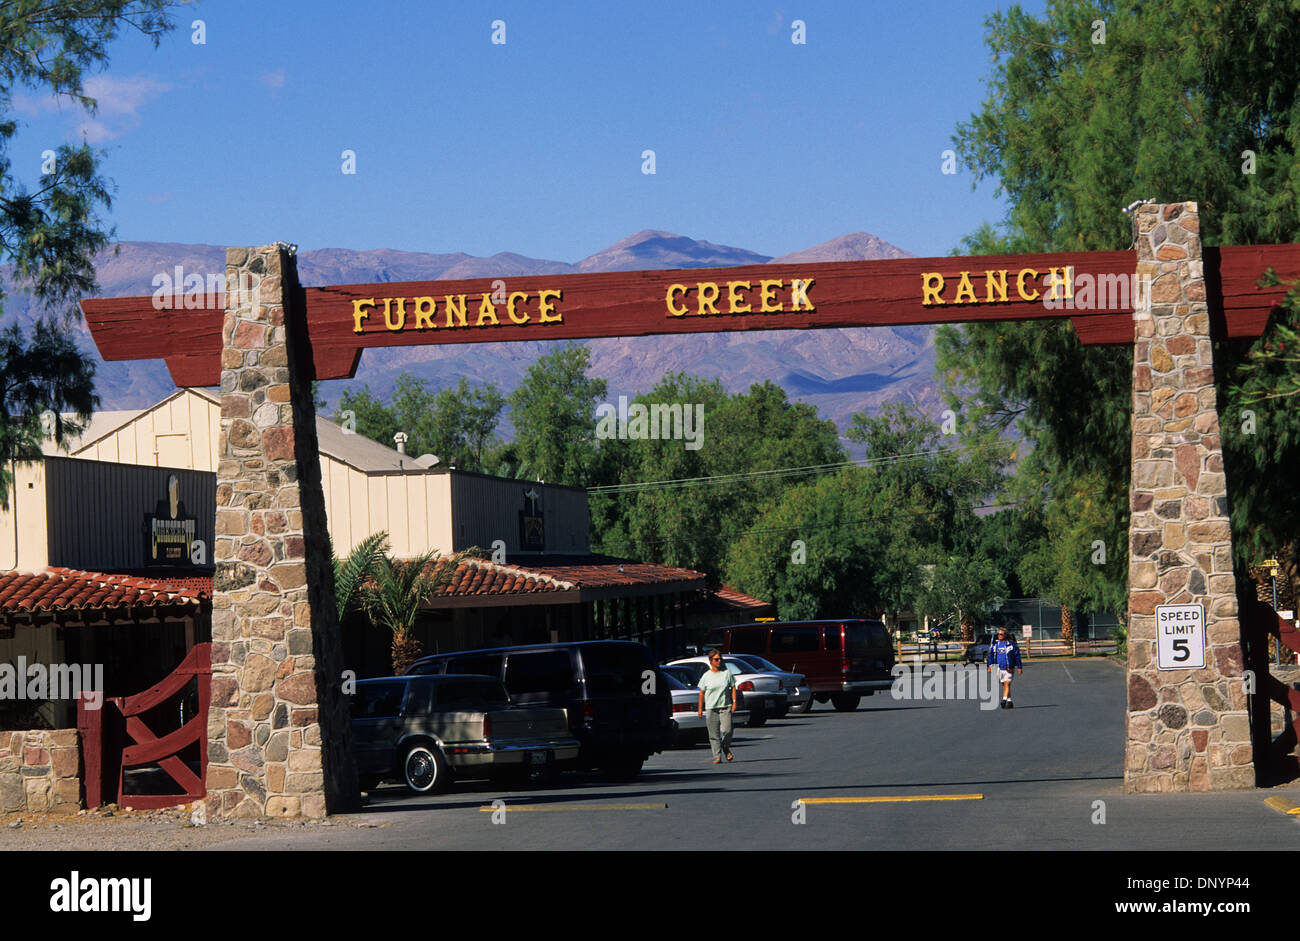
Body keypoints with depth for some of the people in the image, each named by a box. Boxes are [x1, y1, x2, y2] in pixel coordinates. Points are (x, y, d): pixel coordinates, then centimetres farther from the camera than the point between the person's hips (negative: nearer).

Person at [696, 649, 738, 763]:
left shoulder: (727, 673, 7)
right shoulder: (706, 676, 5)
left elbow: (733, 688, 10)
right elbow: (701, 693, 8)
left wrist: (734, 702, 0)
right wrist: (700, 708, 5)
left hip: (725, 707, 0)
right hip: (710, 708, 0)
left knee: (727, 730, -12)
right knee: (714, 734, -2)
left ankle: (726, 749, 16)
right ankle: (717, 757, 2)